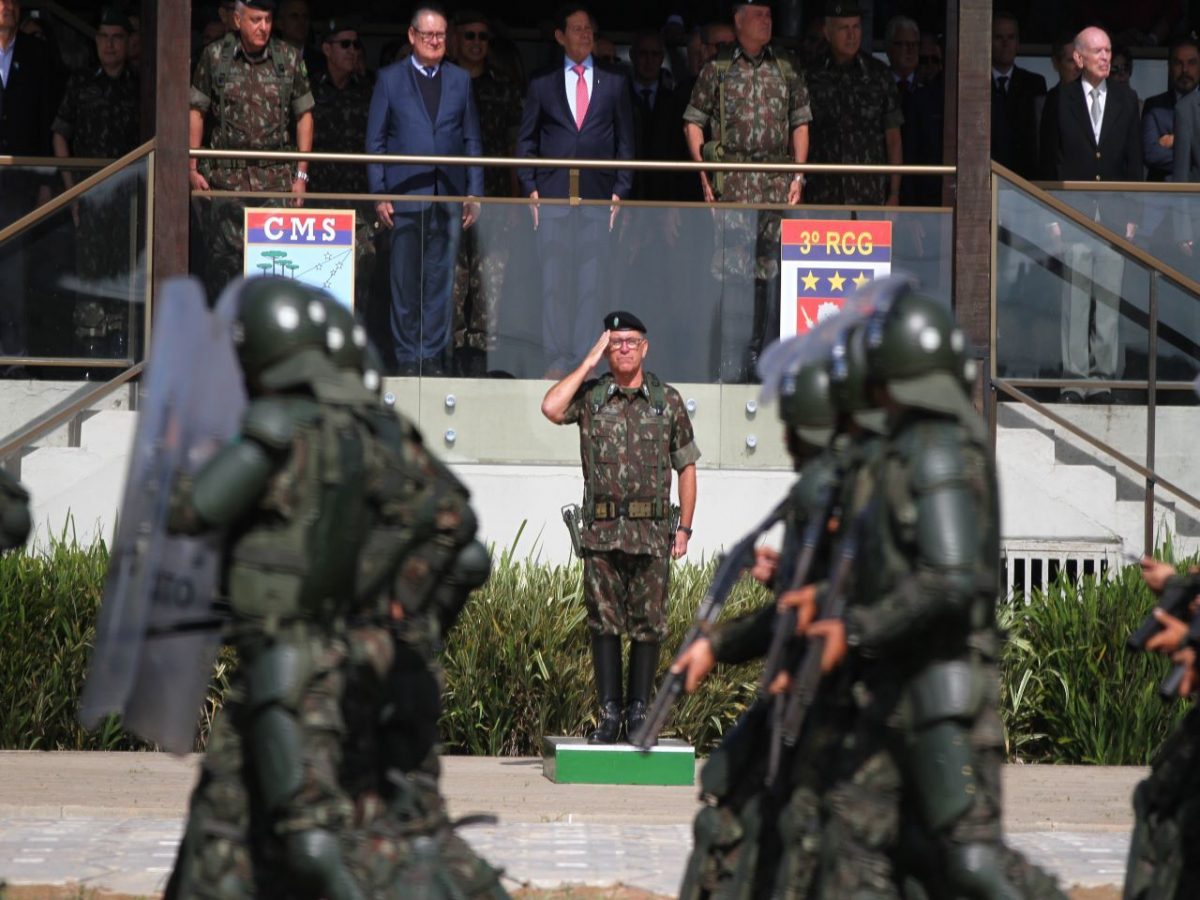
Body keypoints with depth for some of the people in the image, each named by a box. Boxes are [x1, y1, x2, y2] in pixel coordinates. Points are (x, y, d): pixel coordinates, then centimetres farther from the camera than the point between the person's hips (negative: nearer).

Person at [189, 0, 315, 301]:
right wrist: (192, 168, 3)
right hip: (227, 175, -1)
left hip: (276, 175, 1)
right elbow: (196, 112, 8)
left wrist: (301, 174, 6)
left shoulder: (289, 58, 5)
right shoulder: (214, 56, 3)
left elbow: (304, 115, 11)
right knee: (225, 257, -3)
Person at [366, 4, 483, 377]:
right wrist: (379, 193, -3)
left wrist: (474, 193, 5)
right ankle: (407, 357, 8)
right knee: (405, 282, 1)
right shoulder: (390, 79, 6)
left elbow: (472, 140, 12)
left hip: (450, 197, 2)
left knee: (441, 279, 1)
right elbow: (375, 140, 5)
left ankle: (433, 356, 7)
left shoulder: (460, 80, 12)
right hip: (406, 195, -2)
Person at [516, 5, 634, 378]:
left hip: (598, 196, 0)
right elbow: (526, 140, 12)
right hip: (553, 194, 0)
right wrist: (529, 187, 1)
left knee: (592, 283, -3)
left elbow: (625, 141, 11)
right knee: (553, 280, -2)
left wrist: (620, 190, 2)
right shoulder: (542, 84, 10)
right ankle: (556, 358, 2)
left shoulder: (615, 83, 11)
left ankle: (585, 358, 0)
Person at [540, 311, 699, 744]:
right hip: (602, 529, 0)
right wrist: (590, 361, -9)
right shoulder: (590, 396, 5)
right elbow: (551, 408, -17)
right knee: (604, 622, 1)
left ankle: (638, 711, 10)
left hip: (651, 531, 0)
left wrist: (684, 527, 4)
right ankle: (609, 713, 6)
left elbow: (686, 465, 10)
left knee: (648, 623, 2)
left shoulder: (668, 400, 6)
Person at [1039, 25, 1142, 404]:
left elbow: (1134, 160, 10)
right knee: (1075, 298, -4)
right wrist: (1052, 216, -3)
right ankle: (1074, 376, 0)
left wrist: (1132, 215, 3)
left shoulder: (1126, 100, 10)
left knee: (1109, 298, 2)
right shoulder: (1061, 101, 3)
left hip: (1114, 215, 2)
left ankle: (1103, 376, 6)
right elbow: (1050, 161, 3)